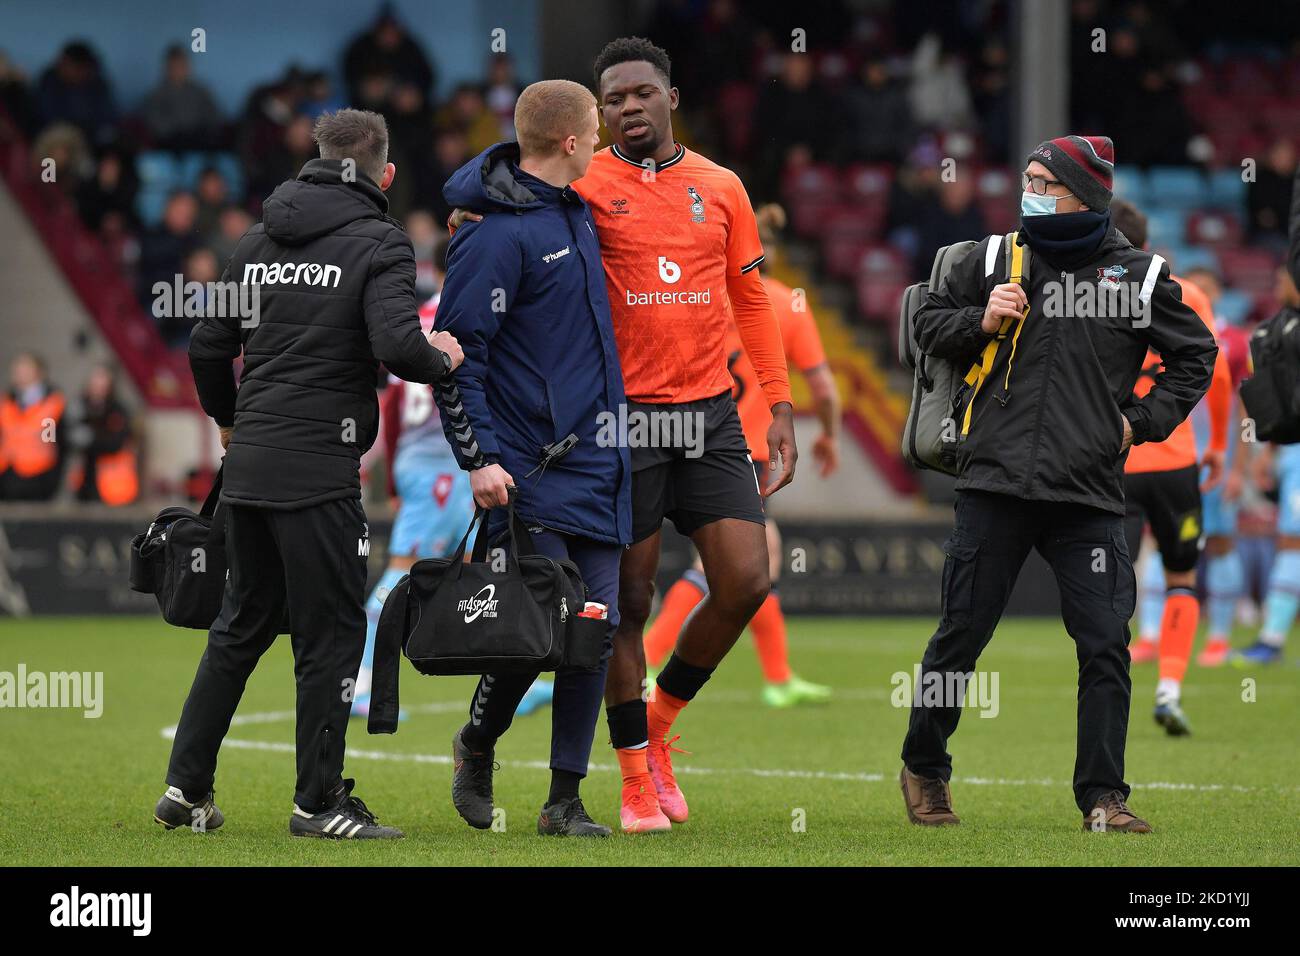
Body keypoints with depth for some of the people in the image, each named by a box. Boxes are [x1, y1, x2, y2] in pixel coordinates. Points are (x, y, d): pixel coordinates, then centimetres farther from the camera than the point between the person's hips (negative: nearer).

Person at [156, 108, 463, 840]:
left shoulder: (261, 239, 12)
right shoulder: (380, 244, -7)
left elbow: (209, 346, 15)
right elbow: (398, 347, -21)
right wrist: (444, 359, 0)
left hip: (247, 468, 7)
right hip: (319, 471, -7)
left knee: (244, 622, 17)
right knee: (332, 632, 2)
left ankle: (187, 786, 17)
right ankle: (319, 801, 3)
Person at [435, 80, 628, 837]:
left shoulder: (577, 211, 12)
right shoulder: (497, 234, -13)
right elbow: (458, 348, -13)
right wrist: (480, 457, -18)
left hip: (594, 462, 7)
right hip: (530, 473, -7)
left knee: (596, 625, 2)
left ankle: (566, 799, 8)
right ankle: (478, 744, 16)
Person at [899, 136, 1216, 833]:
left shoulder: (1139, 275, 6)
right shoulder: (995, 258, 7)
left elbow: (1195, 357, 17)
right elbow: (927, 324, 16)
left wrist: (1142, 422, 7)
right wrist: (982, 322, -4)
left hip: (1089, 494, 0)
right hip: (996, 485, 0)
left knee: (1106, 644, -4)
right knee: (961, 633, 4)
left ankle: (1102, 797, 4)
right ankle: (923, 771, 22)